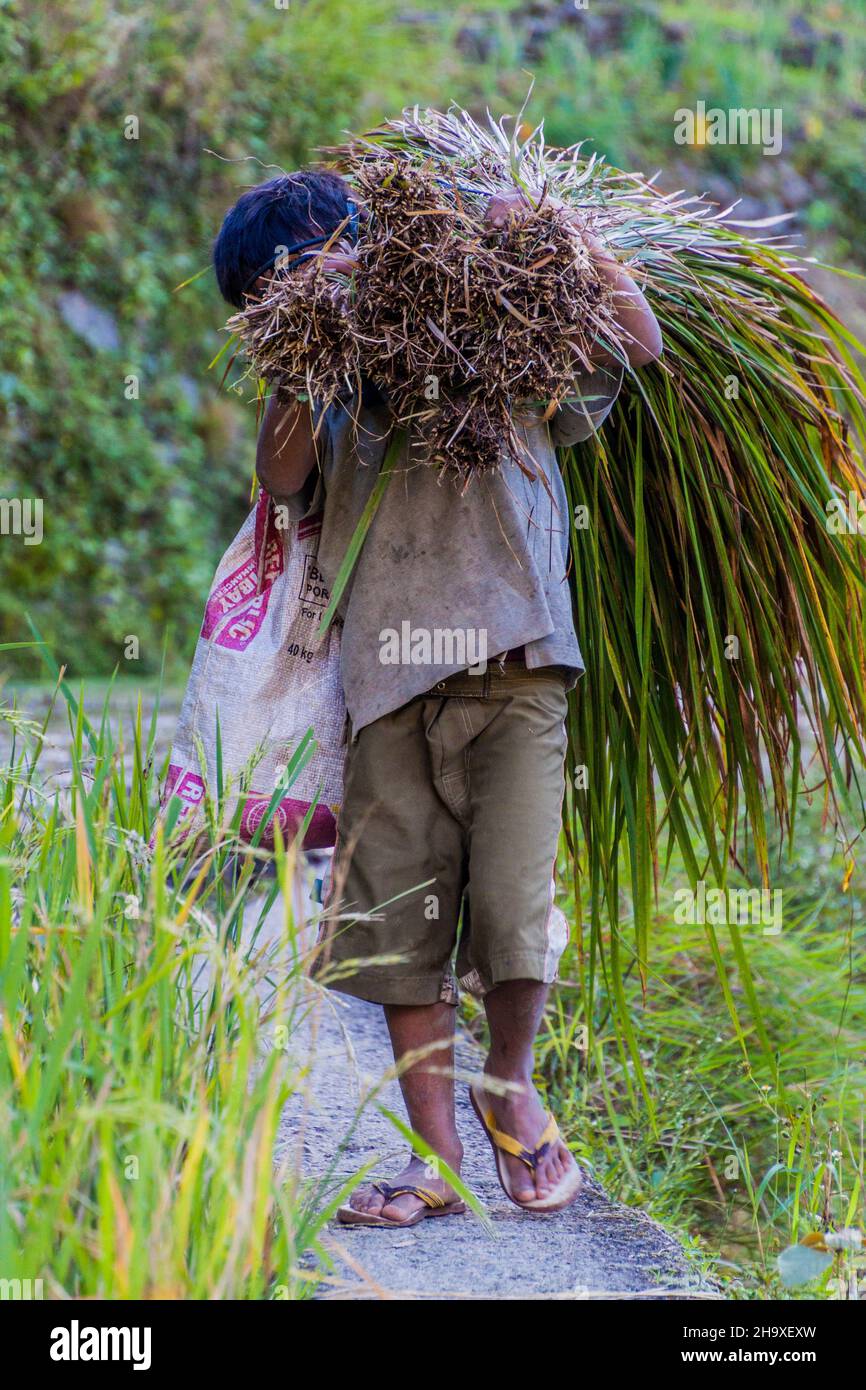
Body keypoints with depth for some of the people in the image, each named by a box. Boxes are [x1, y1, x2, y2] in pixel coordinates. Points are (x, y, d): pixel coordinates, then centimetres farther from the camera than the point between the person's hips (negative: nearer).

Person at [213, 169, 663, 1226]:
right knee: (402, 929, 0)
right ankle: (436, 1158, 9)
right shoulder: (329, 406, 19)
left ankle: (511, 1085, 15)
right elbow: (283, 477, -1)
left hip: (513, 673, -2)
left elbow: (639, 344, 9)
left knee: (511, 906, -14)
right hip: (389, 693, 3)